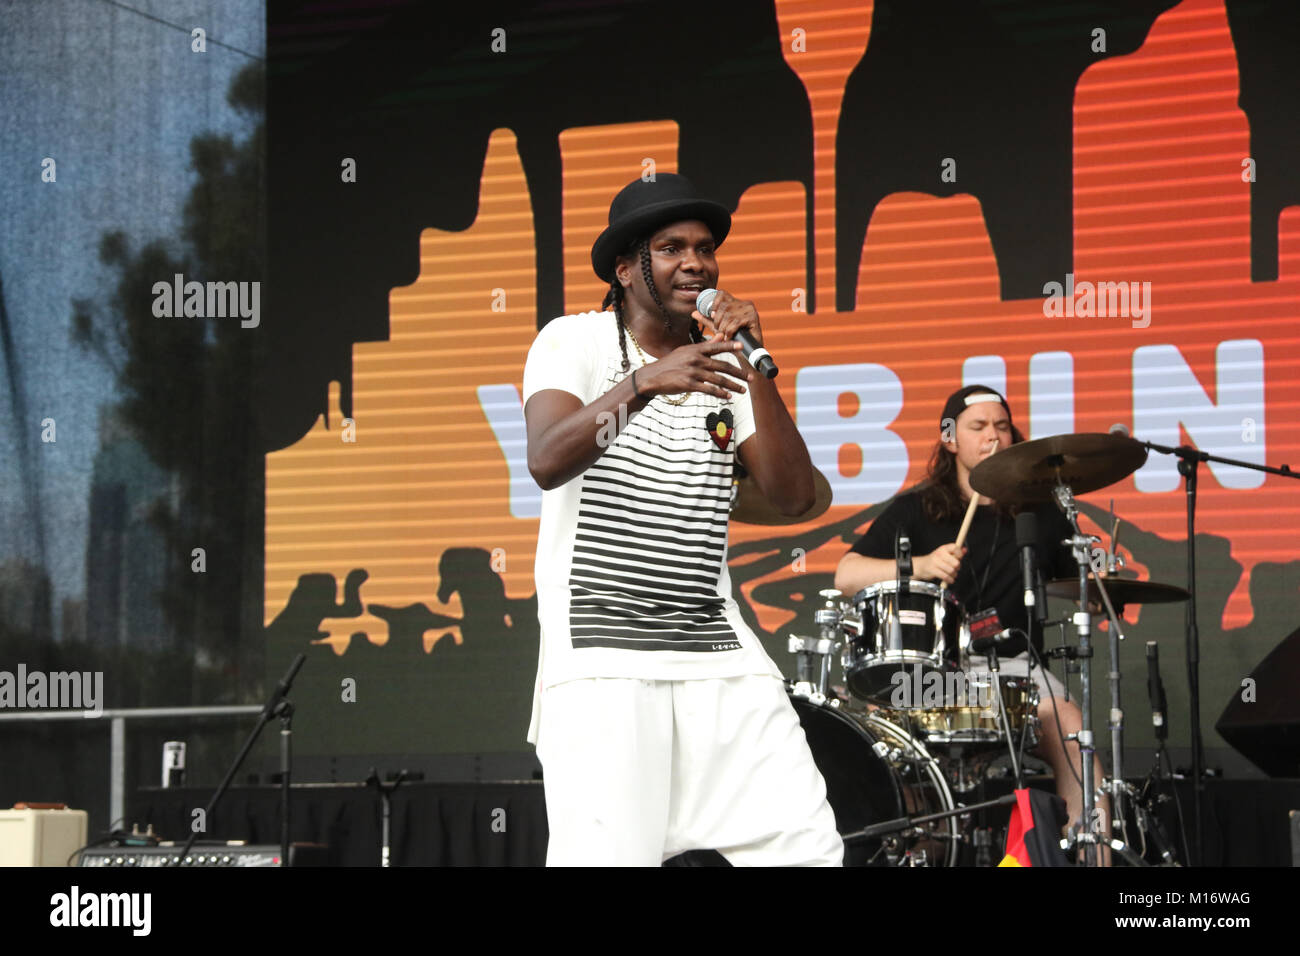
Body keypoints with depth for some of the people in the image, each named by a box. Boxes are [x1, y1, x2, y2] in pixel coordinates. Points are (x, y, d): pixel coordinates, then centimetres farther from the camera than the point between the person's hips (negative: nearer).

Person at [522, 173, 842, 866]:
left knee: (809, 849, -5)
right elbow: (546, 463, -15)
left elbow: (794, 497, 3)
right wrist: (643, 384, -28)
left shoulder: (722, 367, 16)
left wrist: (755, 367, -5)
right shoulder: (576, 342, 4)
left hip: (720, 653, 5)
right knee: (610, 858, -17)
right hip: (599, 657, -4)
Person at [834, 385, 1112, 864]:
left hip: (1016, 664, 1)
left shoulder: (1039, 511, 15)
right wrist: (921, 566, -19)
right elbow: (846, 576, -3)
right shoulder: (916, 509, 8)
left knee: (1070, 725, -28)